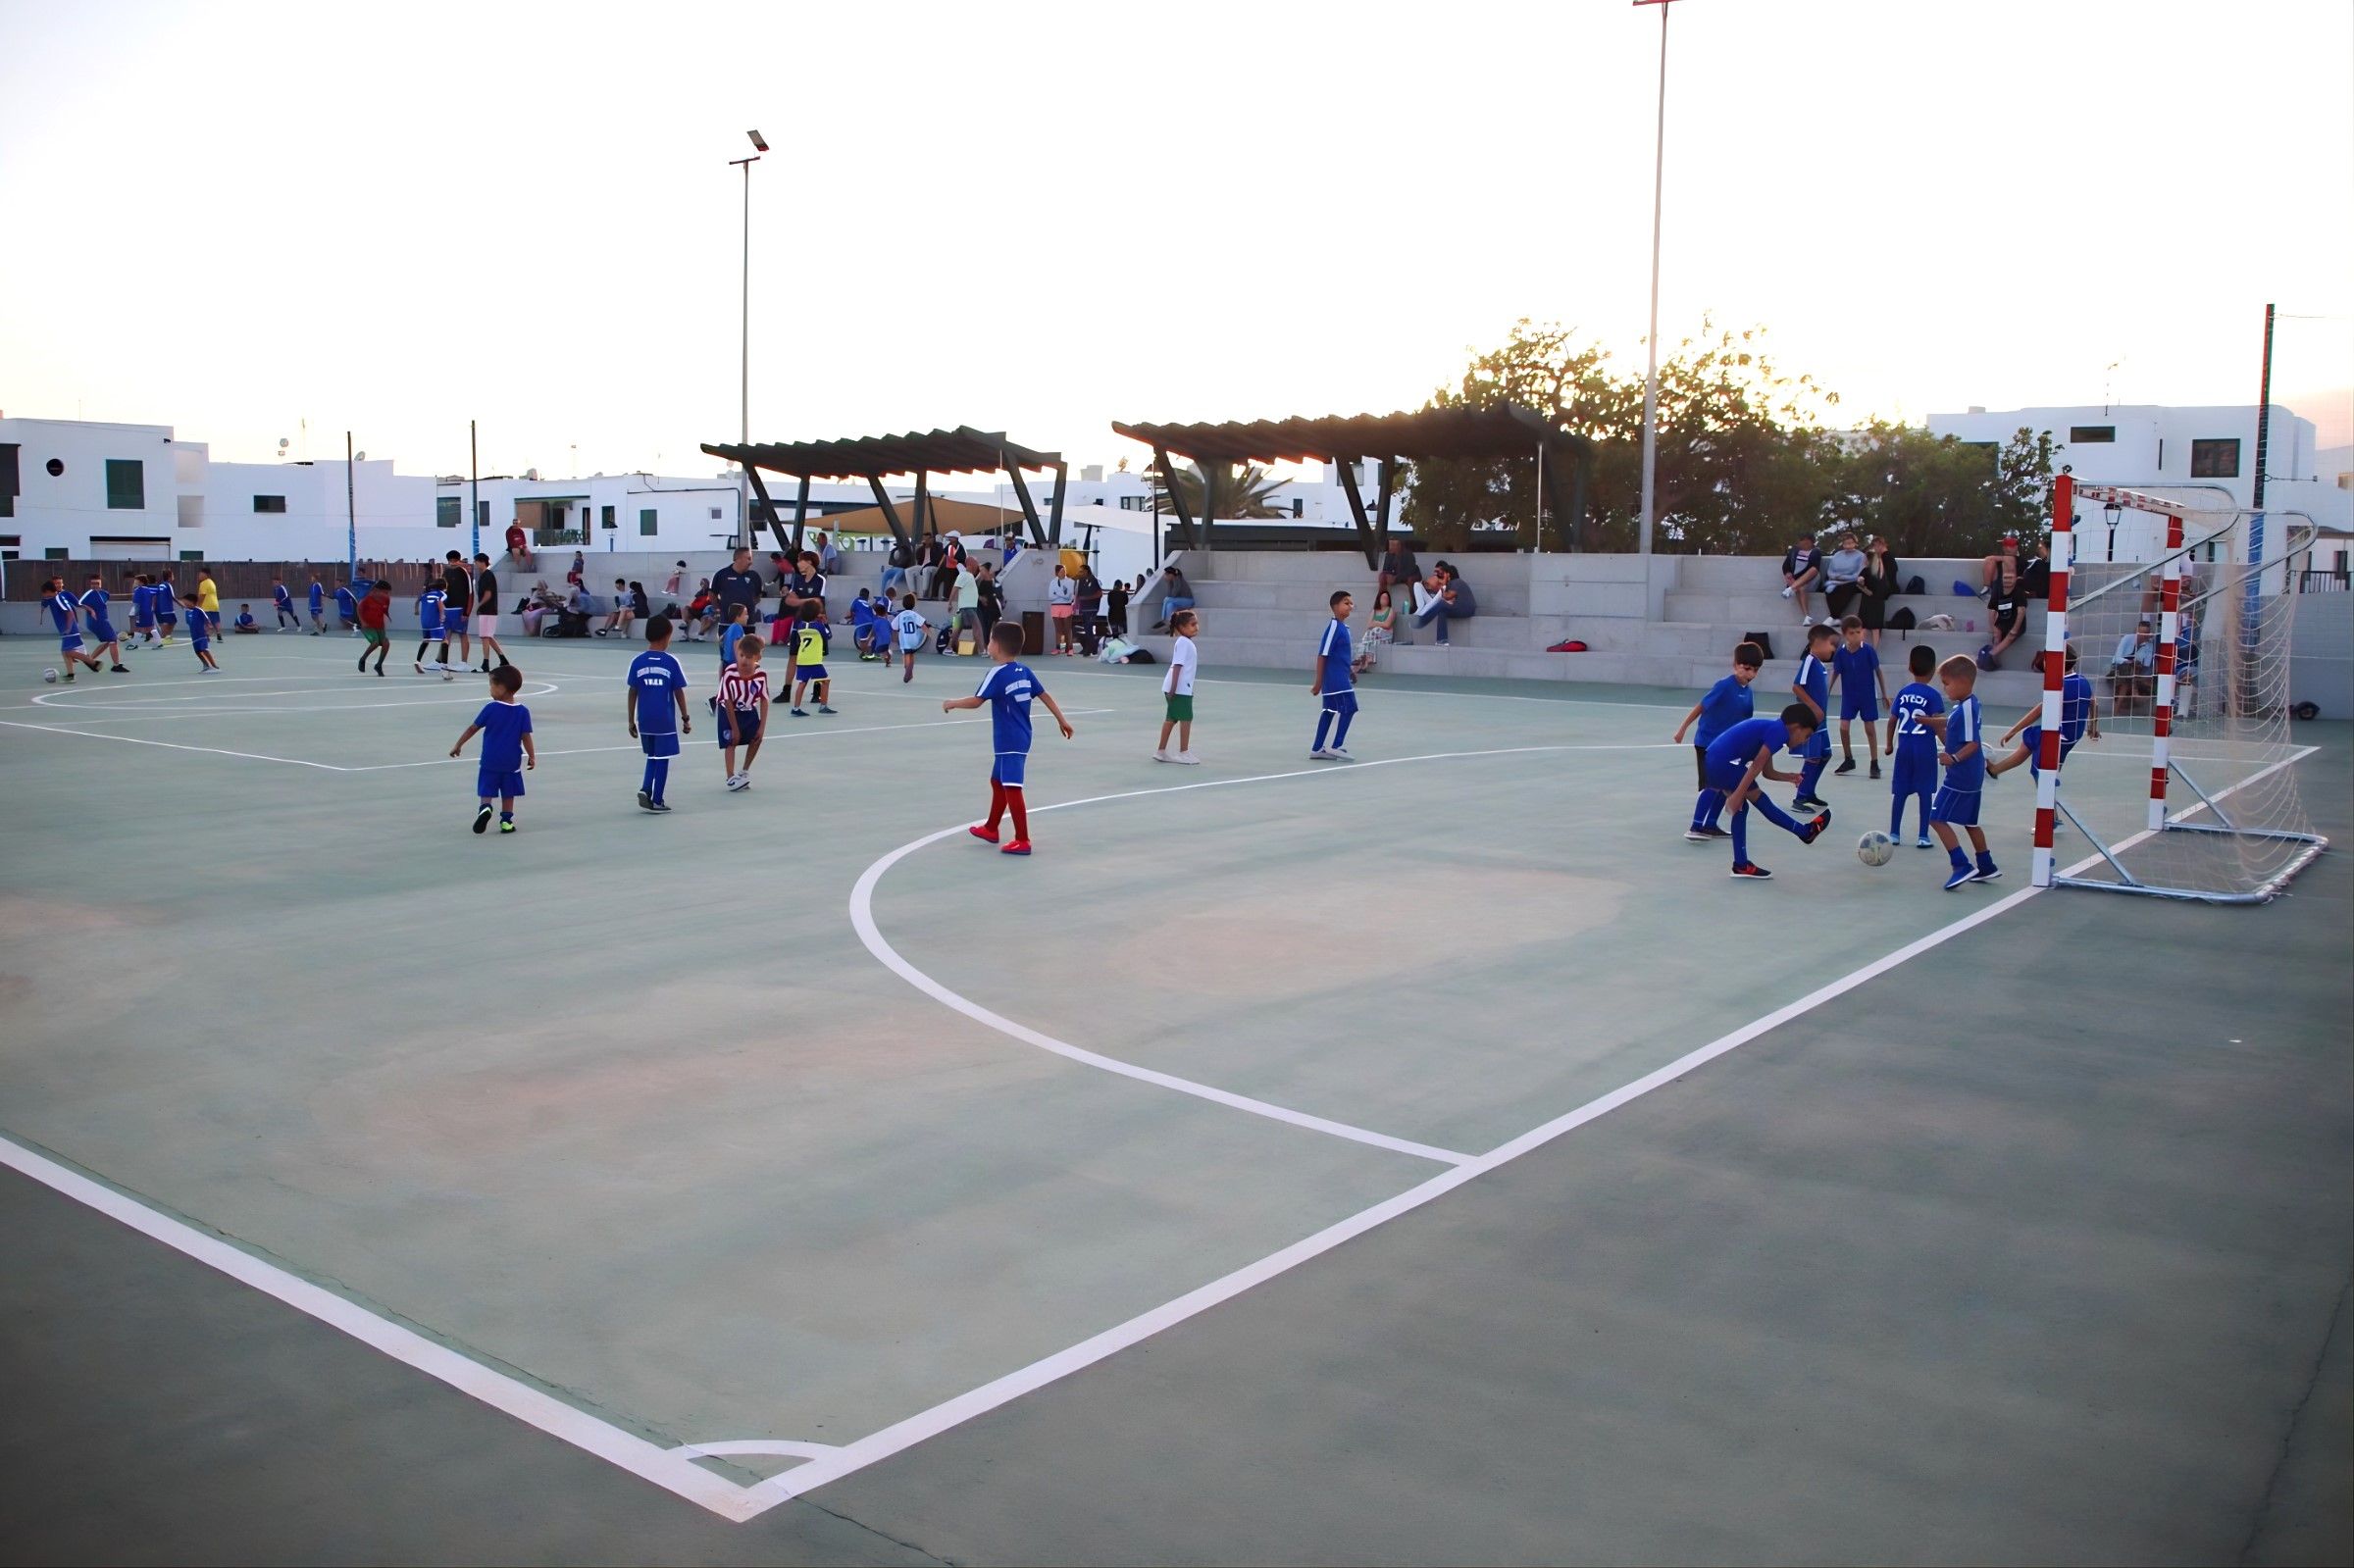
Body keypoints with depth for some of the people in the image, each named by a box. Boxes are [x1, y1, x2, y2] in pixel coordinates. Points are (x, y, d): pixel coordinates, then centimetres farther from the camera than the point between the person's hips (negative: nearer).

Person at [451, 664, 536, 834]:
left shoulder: (491, 708, -8)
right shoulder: (523, 712, -5)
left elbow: (473, 728, -2)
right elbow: (526, 737, -8)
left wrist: (458, 745, 8)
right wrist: (532, 757, 0)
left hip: (490, 761, -1)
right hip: (512, 762, 1)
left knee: (486, 791, 7)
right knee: (508, 794, 13)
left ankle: (485, 807, -19)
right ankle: (506, 821, 11)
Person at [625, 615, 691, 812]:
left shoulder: (637, 662, -1)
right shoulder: (671, 663, -7)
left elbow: (632, 694, 2)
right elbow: (679, 693, -4)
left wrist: (631, 721, 10)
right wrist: (685, 719, 5)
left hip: (644, 720, 3)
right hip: (665, 720, -3)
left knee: (652, 756, 20)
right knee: (662, 758, 7)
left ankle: (645, 789, 2)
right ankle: (657, 801, 9)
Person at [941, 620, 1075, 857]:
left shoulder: (997, 674, -15)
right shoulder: (1024, 671, 7)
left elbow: (975, 701, -16)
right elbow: (1044, 695, 10)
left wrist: (952, 703, 1)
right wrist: (1062, 720, 17)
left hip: (1009, 742, -9)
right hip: (1019, 738, 9)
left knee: (1012, 788, -8)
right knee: (998, 781, 23)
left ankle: (1022, 840, -8)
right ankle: (991, 829, 37)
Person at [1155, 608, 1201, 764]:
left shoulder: (1186, 642, 16)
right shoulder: (1183, 643, -14)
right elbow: (1177, 666, -19)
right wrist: (1174, 688, -23)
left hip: (1181, 688, 10)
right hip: (1180, 688, -10)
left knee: (1171, 718, 13)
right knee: (1186, 718, -4)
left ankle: (1161, 751, 18)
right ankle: (1184, 752, 1)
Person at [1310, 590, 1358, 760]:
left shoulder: (1343, 627, 11)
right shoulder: (1334, 627, -16)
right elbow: (1322, 655, -16)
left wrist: (1349, 673, 26)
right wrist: (1318, 681, -16)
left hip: (1339, 677, 9)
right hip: (1335, 678, -9)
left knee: (1329, 711, 11)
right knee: (1349, 708, -9)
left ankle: (1317, 749, 16)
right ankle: (1337, 746, -5)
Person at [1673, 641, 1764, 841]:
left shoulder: (1748, 693, 4)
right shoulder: (1724, 686, -18)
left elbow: (1746, 722, 13)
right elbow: (1700, 707, -16)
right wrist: (1683, 729, -16)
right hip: (1706, 744, -8)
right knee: (1711, 786, -14)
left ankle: (1711, 825, 20)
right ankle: (1695, 828, -14)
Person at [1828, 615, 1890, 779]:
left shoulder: (1868, 650, -15)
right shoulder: (1840, 652, -10)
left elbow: (1878, 671, -6)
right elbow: (1835, 673, 0)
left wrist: (1884, 694, -3)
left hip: (1868, 695, -2)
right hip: (1848, 696, 2)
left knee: (1870, 729, 2)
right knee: (1843, 727, -3)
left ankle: (1875, 765, 10)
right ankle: (1848, 760, 18)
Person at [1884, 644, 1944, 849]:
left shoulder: (1903, 693, 4)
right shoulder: (1934, 695, -9)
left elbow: (1892, 721, 6)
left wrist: (1890, 744, 18)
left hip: (1904, 746, 4)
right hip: (1925, 748, -4)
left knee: (1899, 791, 10)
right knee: (1926, 793, 4)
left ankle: (1894, 833, 15)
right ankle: (1923, 836, 5)